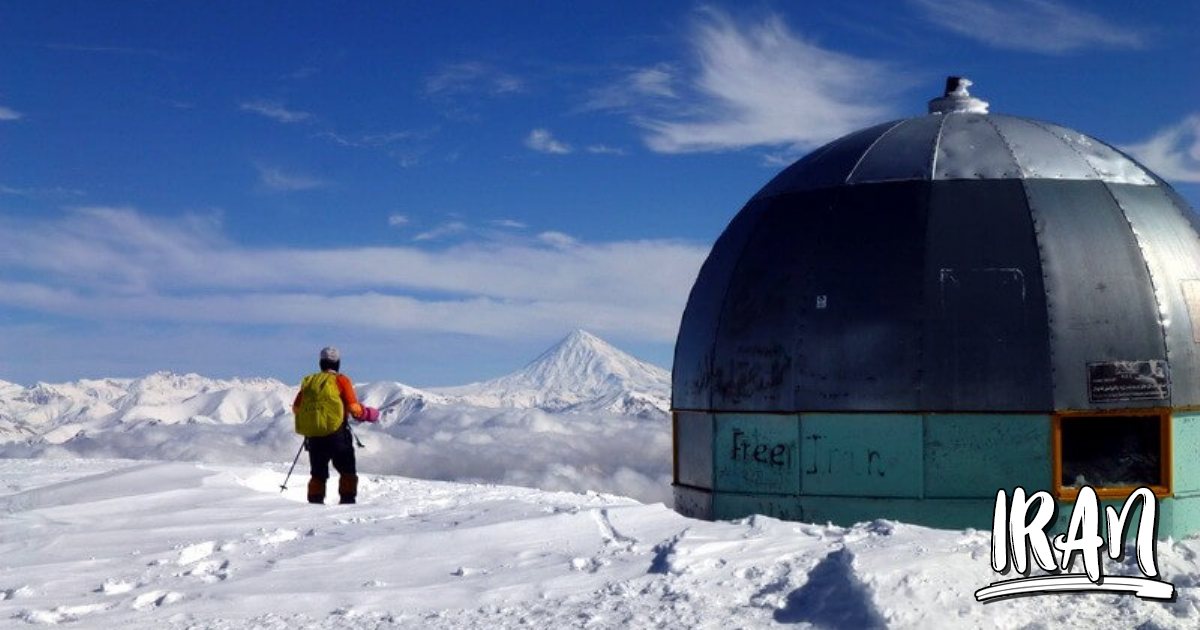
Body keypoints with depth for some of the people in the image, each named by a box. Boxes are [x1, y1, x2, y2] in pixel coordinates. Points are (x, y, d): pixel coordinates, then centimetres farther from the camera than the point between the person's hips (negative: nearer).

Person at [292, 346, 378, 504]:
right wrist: (370, 414, 10)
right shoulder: (340, 380, 0)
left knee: (318, 474, 15)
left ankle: (315, 502, 7)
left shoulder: (309, 381, 12)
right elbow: (354, 408, -7)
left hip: (312, 436, 4)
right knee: (347, 471, 6)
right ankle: (347, 500, -3)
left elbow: (296, 408, 13)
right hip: (336, 434, -4)